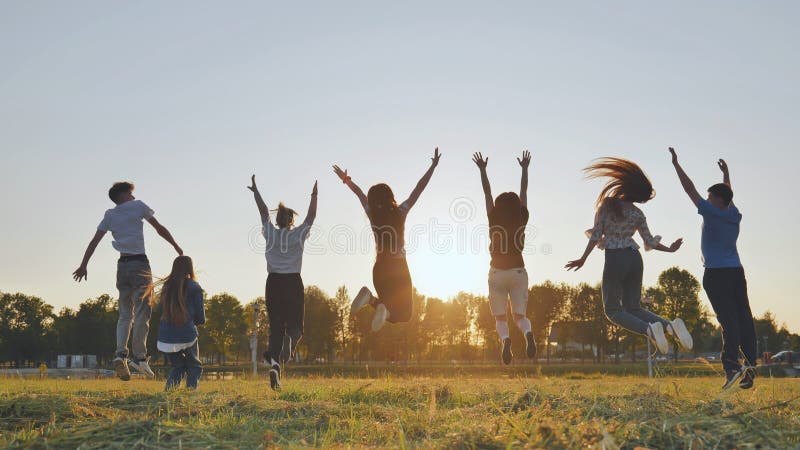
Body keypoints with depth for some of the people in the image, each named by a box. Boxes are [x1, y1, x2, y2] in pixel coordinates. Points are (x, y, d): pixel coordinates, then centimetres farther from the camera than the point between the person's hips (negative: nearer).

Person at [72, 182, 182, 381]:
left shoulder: (109, 215, 14)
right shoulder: (138, 206, 4)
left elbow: (94, 241, 7)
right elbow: (160, 229, 7)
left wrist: (83, 265, 5)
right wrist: (176, 246, 18)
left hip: (122, 265, 5)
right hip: (139, 263, -5)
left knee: (125, 314, 7)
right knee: (142, 311, -6)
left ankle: (120, 354, -10)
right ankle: (139, 357, -11)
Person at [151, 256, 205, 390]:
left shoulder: (166, 286, 6)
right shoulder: (195, 288, -4)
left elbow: (163, 311, 13)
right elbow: (201, 319, 0)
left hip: (165, 338, 3)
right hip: (187, 336, -3)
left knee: (177, 366, 24)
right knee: (194, 367, 18)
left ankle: (170, 388, 1)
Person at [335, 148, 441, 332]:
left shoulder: (372, 215, 1)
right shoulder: (399, 213, -7)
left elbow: (360, 193, 19)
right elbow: (419, 189, -3)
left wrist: (346, 180, 34)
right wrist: (433, 166, 4)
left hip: (379, 269, 4)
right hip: (398, 269, -4)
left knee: (391, 312, 16)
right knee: (403, 313, 2)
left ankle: (370, 298, -15)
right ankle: (383, 308, -32)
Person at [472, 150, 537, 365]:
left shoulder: (494, 220, -5)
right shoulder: (522, 220, -1)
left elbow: (487, 193, 3)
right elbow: (524, 193, 10)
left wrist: (482, 169, 11)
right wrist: (525, 169, 20)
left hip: (497, 273, -1)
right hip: (518, 272, 1)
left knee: (500, 318, 7)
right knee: (520, 315, 6)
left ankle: (505, 338, -25)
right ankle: (528, 333, -28)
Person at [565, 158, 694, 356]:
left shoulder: (607, 204, -3)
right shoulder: (638, 214, 8)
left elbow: (596, 234, -7)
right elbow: (650, 242, 10)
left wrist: (583, 259, -3)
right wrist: (670, 249, 28)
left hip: (614, 259, -5)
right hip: (634, 258, 5)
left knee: (612, 309, 4)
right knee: (633, 308, 13)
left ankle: (649, 329, -23)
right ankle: (670, 325, -12)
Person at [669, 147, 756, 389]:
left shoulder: (712, 213, -5)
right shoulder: (734, 215, 13)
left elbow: (690, 189, -1)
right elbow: (728, 195, 33)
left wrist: (676, 164, 6)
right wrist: (726, 173, 49)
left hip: (716, 274, -7)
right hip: (736, 272, 7)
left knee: (728, 318, -15)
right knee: (743, 317, 2)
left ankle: (732, 364, -24)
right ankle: (750, 364, -2)